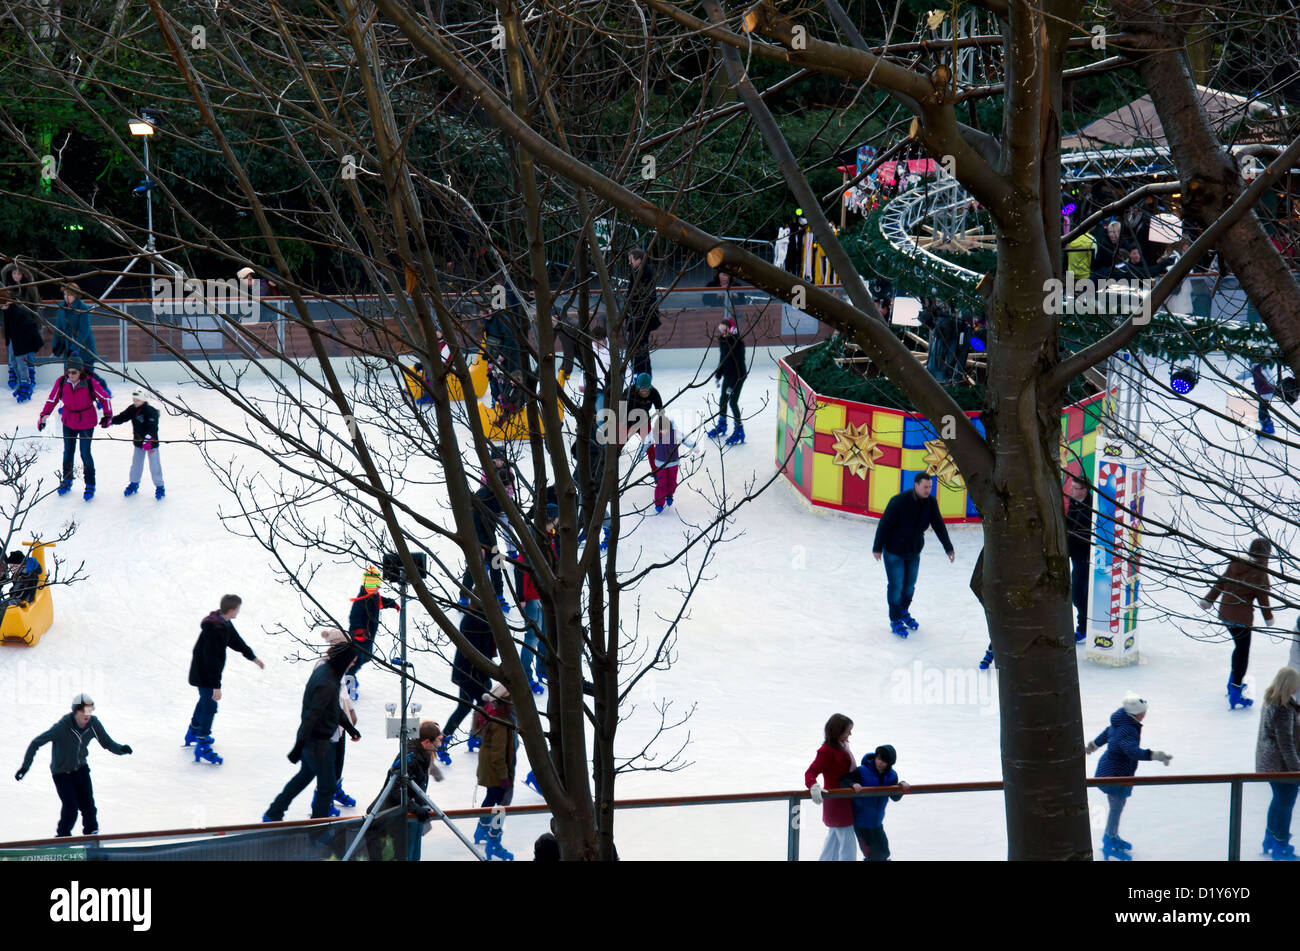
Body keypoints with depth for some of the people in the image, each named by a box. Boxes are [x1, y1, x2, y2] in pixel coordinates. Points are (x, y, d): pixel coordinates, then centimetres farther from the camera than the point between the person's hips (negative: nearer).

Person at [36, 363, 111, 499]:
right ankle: (67, 481, 36)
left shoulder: (90, 383, -22)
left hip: (86, 423, -3)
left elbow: (104, 398, -8)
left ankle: (90, 485, 16)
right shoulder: (61, 382, -14)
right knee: (68, 452, 15)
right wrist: (43, 416, -3)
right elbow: (52, 399, -1)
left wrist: (107, 415, -11)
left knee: (85, 454, -1)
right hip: (68, 422, 3)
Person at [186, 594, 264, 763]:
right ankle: (202, 746, 2)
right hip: (205, 675, -10)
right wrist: (216, 686, -29)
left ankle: (193, 733, 46)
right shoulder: (215, 629, -32)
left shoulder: (225, 624, 0)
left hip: (203, 671, 10)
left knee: (205, 701, 27)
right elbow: (212, 660, -31)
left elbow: (236, 641, 17)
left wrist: (254, 658, 27)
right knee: (210, 706, -5)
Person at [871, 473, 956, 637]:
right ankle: (895, 620, 12)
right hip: (894, 552, -5)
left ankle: (903, 612, 37)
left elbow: (939, 525, 2)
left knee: (909, 585, 14)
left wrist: (948, 548, 1)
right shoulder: (899, 501, -25)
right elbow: (884, 524, -18)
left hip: (914, 552, 5)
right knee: (896, 586, -2)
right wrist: (877, 548, -12)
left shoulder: (930, 503, -8)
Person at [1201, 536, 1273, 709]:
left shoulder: (1235, 563, 4)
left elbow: (1220, 583, 13)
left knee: (1240, 647, 25)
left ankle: (1234, 682, 37)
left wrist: (1208, 600, 26)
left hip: (1224, 613, 7)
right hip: (1242, 617, -7)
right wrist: (1269, 617, 7)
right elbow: (1262, 596, -8)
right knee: (1243, 653, 0)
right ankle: (1234, 696, -2)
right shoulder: (1260, 572, -14)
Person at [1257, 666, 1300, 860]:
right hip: (1282, 764, -9)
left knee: (1279, 800, 24)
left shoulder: (1271, 702, 1)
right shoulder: (1284, 710, -27)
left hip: (1268, 762, 9)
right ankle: (1280, 849, 17)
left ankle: (1270, 840, 38)